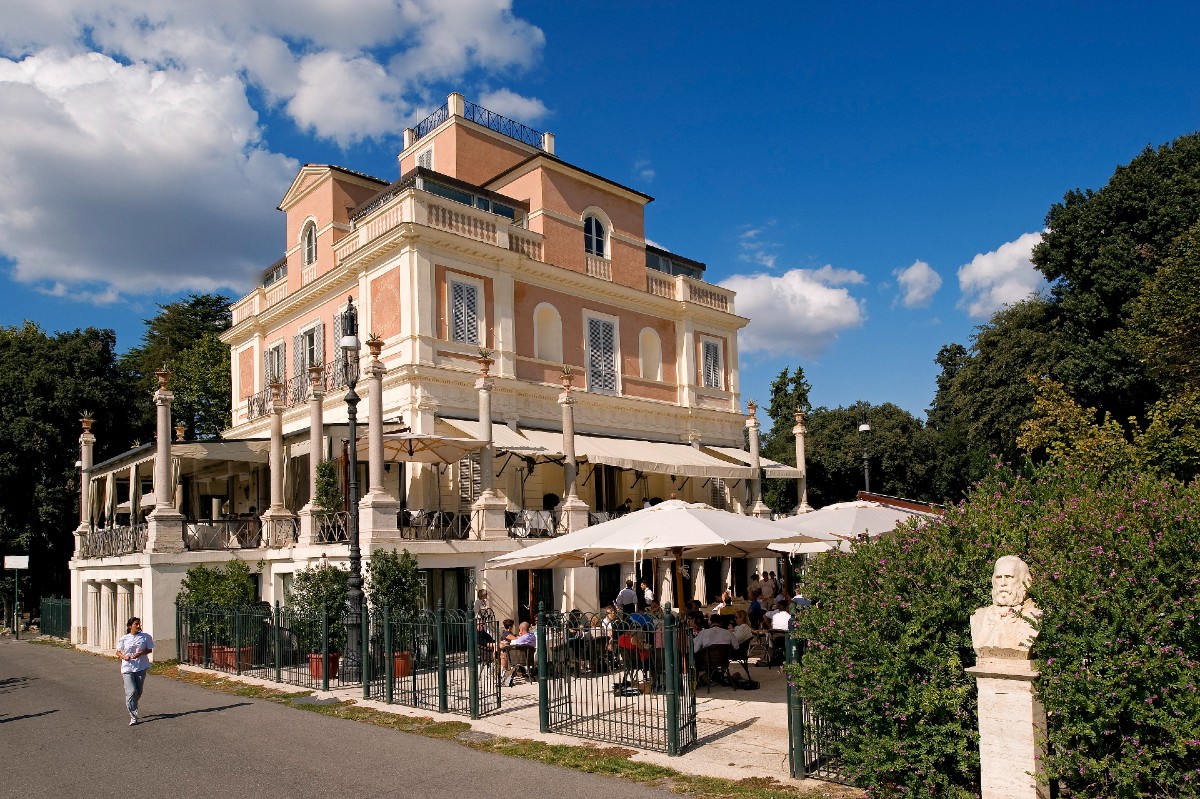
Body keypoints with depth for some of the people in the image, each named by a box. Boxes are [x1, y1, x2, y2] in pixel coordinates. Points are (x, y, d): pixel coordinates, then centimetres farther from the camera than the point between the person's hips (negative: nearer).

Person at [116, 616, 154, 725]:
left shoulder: (146, 637, 1)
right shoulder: (124, 639, 1)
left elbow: (150, 650, 7)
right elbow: (118, 652, 9)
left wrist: (141, 653, -14)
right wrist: (124, 656, -13)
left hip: (141, 668, 2)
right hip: (127, 668, -2)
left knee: (138, 692, 11)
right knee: (131, 692, -13)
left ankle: (132, 707, 40)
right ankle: (133, 717, -9)